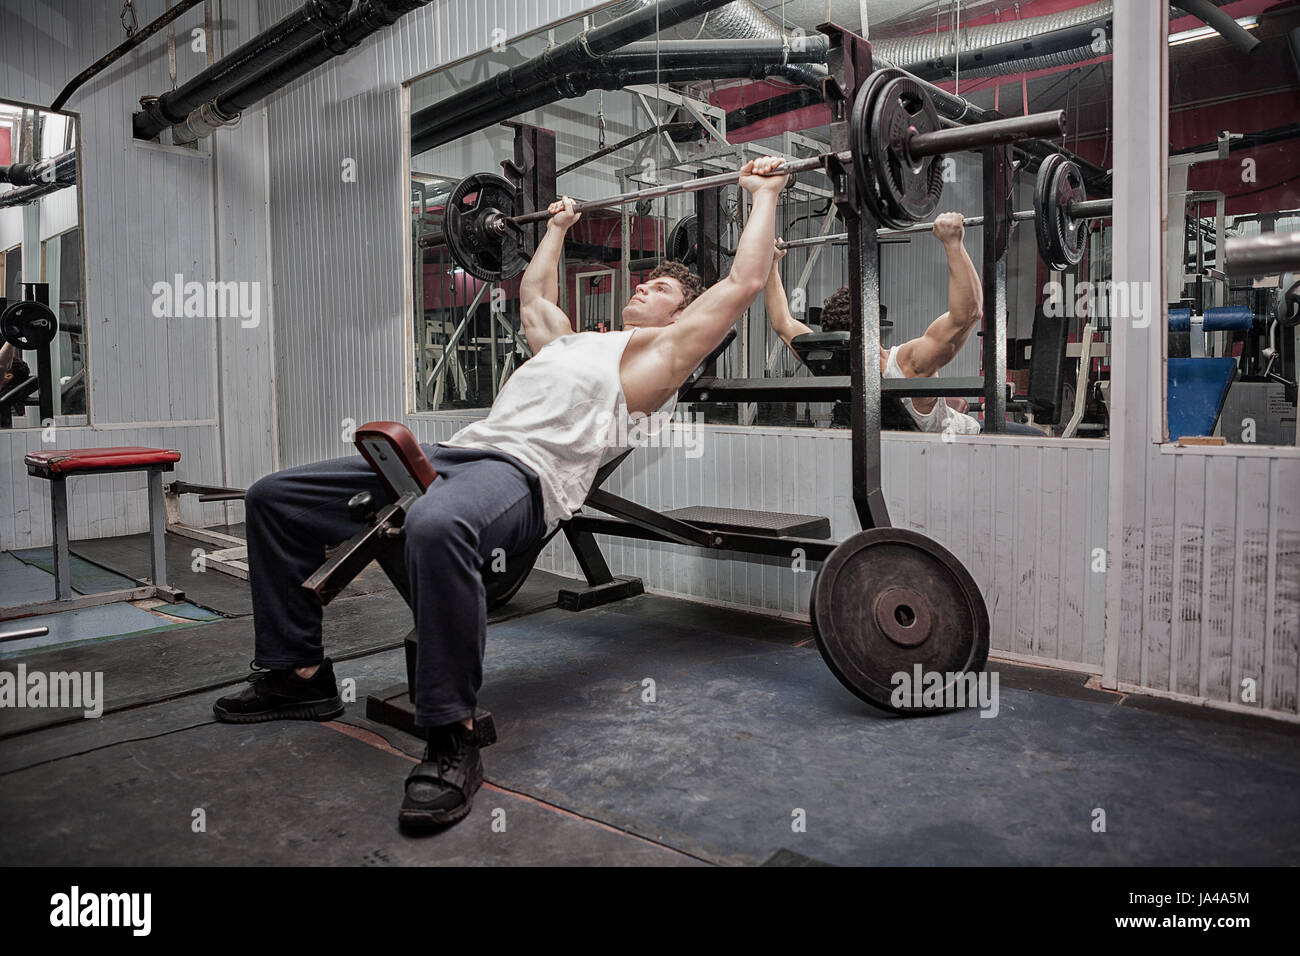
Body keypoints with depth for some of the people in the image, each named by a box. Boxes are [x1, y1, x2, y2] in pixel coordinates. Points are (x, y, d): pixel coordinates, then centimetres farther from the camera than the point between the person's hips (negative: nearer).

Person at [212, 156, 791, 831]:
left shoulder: (665, 348, 15)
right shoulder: (569, 338, 36)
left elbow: (744, 280, 11)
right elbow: (532, 293, 54)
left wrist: (763, 194, 23)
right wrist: (557, 227, 63)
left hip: (525, 472, -9)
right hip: (459, 449, 9)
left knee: (437, 525, -46)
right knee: (274, 498, 4)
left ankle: (453, 739, -32)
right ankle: (298, 673, 12)